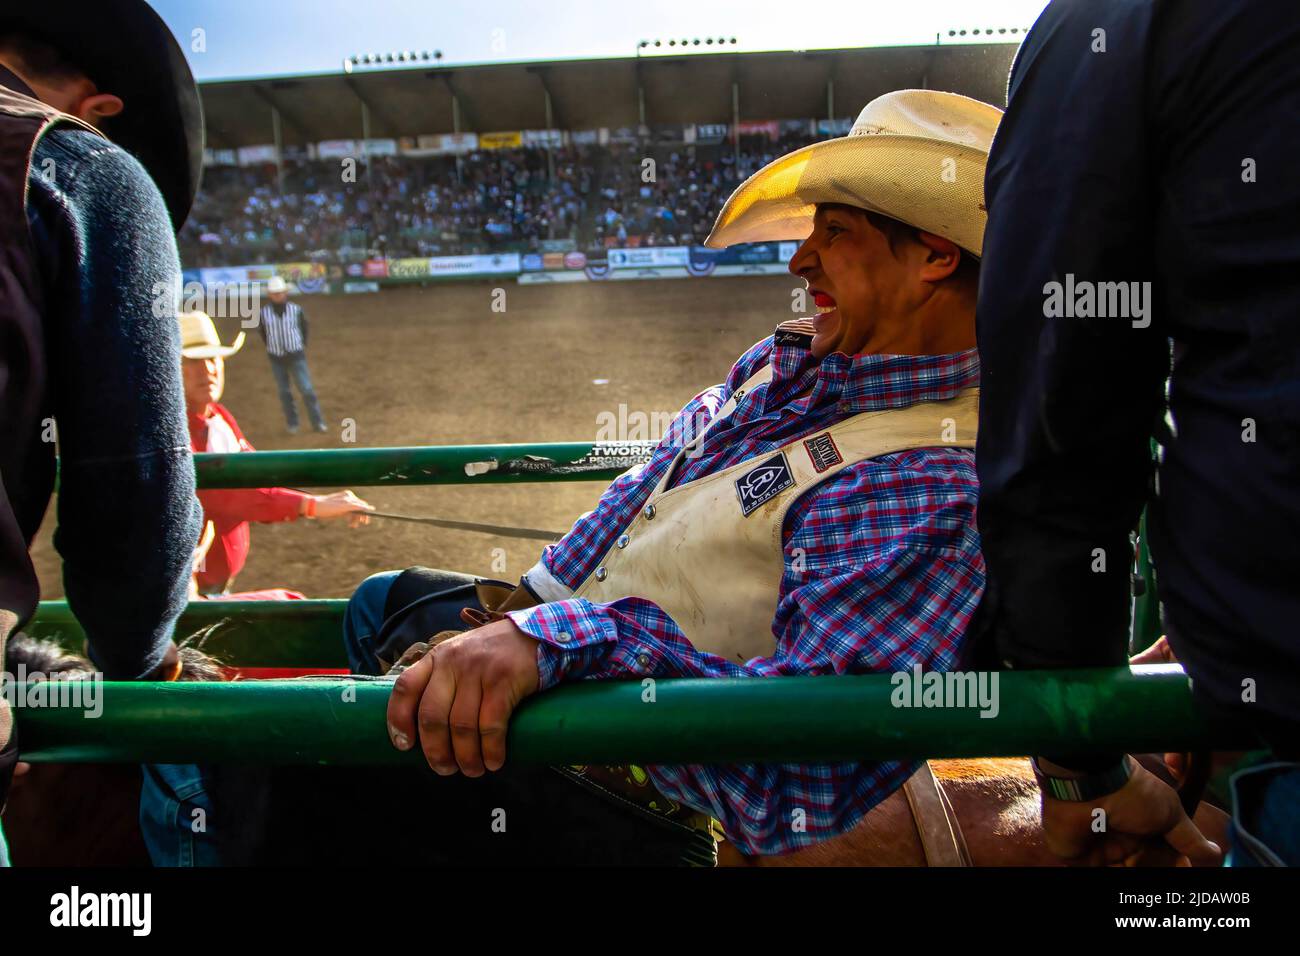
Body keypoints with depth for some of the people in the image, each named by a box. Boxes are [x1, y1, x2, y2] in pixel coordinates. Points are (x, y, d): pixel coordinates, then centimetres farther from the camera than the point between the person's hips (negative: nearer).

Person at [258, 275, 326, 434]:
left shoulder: (296, 310, -7)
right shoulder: (264, 313, -6)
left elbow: (304, 326, 11)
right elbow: (261, 330, 13)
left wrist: (303, 344, 10)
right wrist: (270, 347, 14)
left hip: (296, 356, -1)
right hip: (276, 358, 1)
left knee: (306, 389, -4)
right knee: (284, 391, 9)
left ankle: (317, 422, 6)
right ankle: (292, 423, 22)